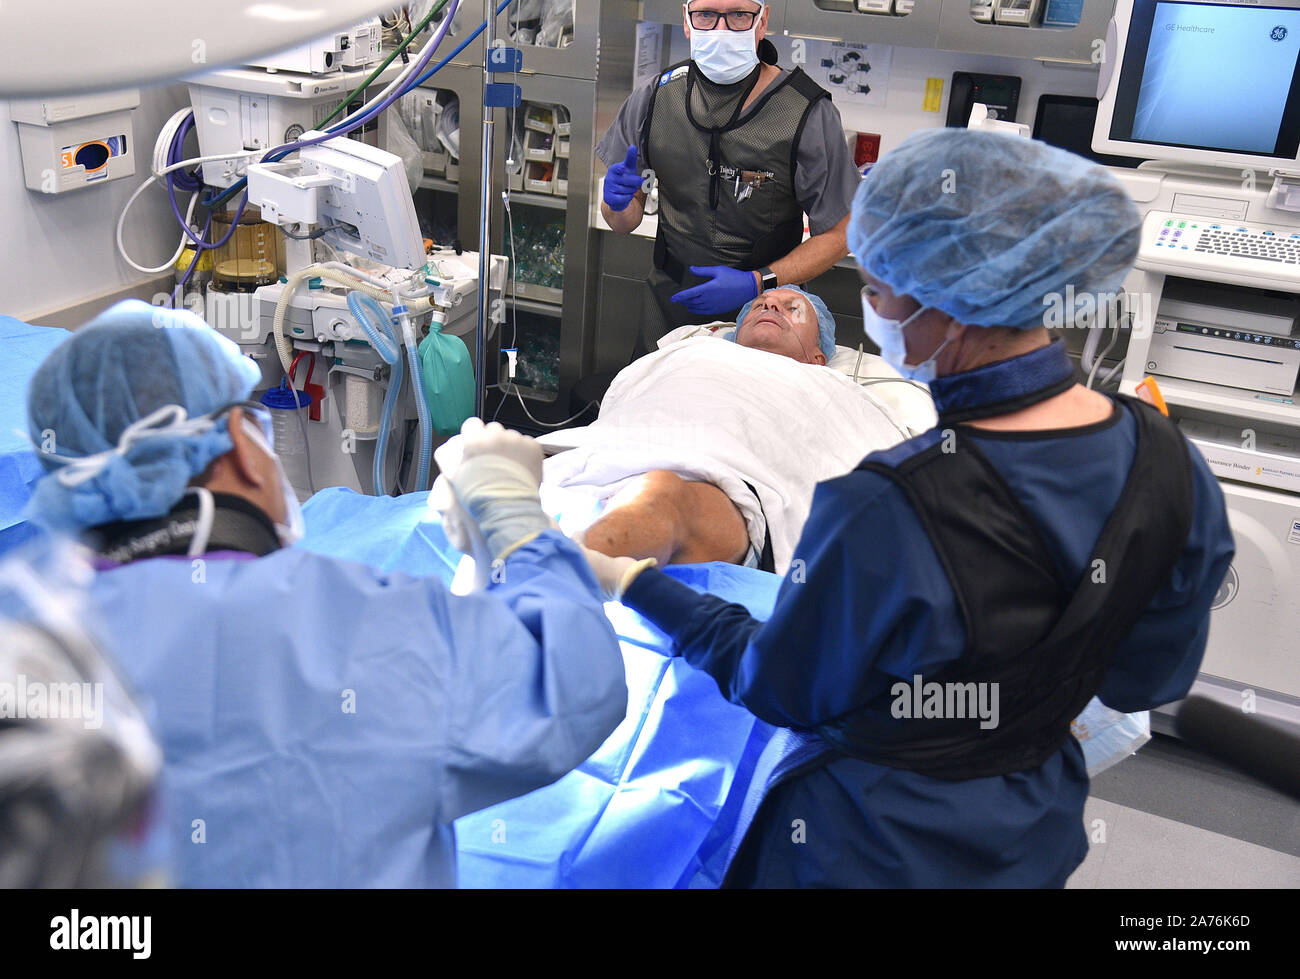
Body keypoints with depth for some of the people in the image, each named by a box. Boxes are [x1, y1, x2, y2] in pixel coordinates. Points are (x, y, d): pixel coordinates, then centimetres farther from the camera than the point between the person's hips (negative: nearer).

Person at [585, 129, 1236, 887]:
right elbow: (1150, 682, -1)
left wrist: (635, 582, -7)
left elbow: (781, 690, -17)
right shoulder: (1172, 467, -16)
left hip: (875, 851, -5)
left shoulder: (881, 513, -34)